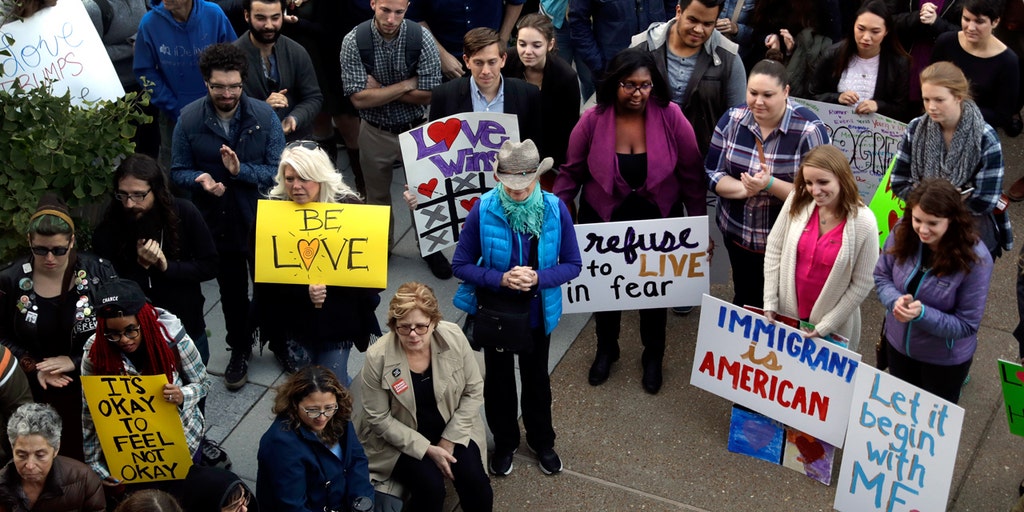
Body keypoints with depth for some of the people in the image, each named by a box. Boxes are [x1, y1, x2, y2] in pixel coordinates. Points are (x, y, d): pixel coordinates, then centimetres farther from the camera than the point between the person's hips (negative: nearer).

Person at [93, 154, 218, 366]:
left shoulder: (184, 213, -15)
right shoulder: (107, 231, -16)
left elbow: (210, 266, -9)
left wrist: (167, 267, -22)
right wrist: (141, 266, -27)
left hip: (188, 331, 2)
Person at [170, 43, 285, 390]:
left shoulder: (264, 116, -12)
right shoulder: (189, 119, -9)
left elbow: (278, 170, -13)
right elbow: (179, 171, -2)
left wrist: (241, 170, -30)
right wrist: (200, 179, -25)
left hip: (262, 220, -1)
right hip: (216, 221, 1)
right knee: (231, 291, 18)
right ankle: (240, 350, 39)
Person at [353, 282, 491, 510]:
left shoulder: (454, 337, -17)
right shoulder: (378, 358, -23)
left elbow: (474, 390, -5)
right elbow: (379, 419, -14)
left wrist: (449, 439, -12)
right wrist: (427, 449, -19)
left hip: (452, 429, 2)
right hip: (401, 438, -2)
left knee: (474, 480, -18)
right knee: (430, 484, -25)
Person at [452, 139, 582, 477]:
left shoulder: (555, 210, -21)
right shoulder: (483, 211, -24)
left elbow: (573, 264, -11)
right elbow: (460, 265, -15)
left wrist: (538, 278, -29)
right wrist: (500, 279, -30)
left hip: (538, 313, 1)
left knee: (537, 379, 23)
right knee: (499, 380, 21)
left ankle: (542, 441, 47)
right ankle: (504, 443, 45)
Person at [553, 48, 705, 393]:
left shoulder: (671, 117, -18)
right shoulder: (593, 120, -17)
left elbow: (691, 174, -10)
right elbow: (572, 173, -8)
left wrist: (700, 225, -6)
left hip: (658, 222, 0)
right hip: (603, 220, 1)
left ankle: (653, 357, 43)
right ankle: (606, 349, 47)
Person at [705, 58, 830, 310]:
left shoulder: (809, 129, -18)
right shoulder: (732, 120, -6)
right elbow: (712, 174, -4)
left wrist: (769, 184, -32)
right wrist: (745, 188, -23)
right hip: (737, 234, 4)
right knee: (744, 302, 18)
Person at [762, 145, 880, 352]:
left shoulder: (863, 222, -19)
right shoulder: (797, 202, -11)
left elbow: (862, 283, -12)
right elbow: (774, 249, -2)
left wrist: (826, 325, -11)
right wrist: (769, 302, -4)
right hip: (786, 313, 3)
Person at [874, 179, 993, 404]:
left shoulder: (975, 259, -30)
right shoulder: (902, 233, -20)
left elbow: (966, 325, -23)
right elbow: (881, 277, -6)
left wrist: (922, 314, -38)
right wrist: (895, 300, -28)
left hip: (945, 359, -3)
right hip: (898, 344, 3)